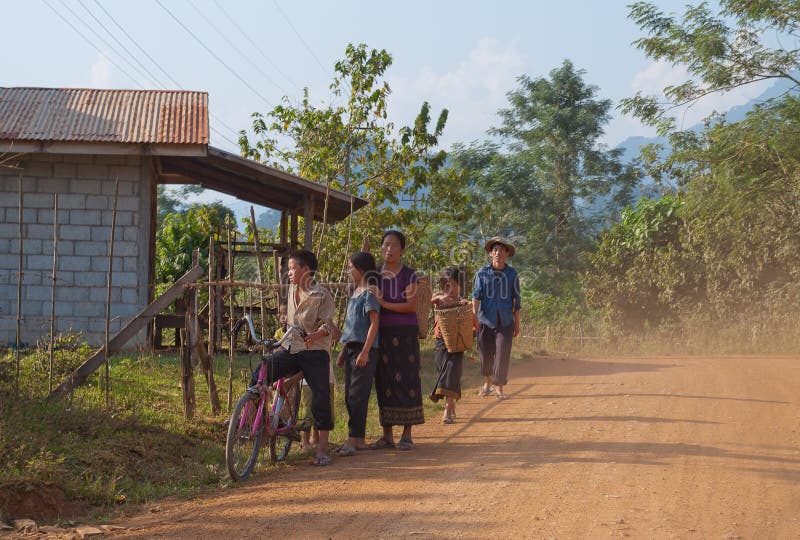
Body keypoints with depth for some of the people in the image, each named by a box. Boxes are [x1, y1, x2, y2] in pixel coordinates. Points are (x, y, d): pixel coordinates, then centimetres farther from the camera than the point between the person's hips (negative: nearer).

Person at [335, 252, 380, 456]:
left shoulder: (369, 293, -10)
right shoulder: (356, 292, 17)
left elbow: (374, 323, -17)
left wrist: (365, 351, -22)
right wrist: (343, 351, 23)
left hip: (364, 349, -9)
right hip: (352, 347, 9)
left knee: (357, 395, -10)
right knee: (349, 396, 10)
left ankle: (353, 440, -10)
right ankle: (359, 439, 16)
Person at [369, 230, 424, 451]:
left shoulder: (409, 275, -1)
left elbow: (412, 306, -11)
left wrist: (383, 304, -16)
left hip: (404, 333, -3)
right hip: (381, 333, 4)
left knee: (406, 380, -3)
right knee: (384, 382, 4)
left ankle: (407, 434, 4)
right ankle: (387, 435, 10)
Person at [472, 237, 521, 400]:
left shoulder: (512, 274, 4)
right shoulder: (482, 273, 2)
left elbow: (517, 300, 10)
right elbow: (476, 295, -6)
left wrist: (517, 323, 9)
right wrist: (474, 315, -20)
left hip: (505, 321, 0)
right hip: (486, 320, 0)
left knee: (503, 354, -6)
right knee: (486, 353, 6)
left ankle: (499, 387, 9)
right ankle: (488, 382, 31)